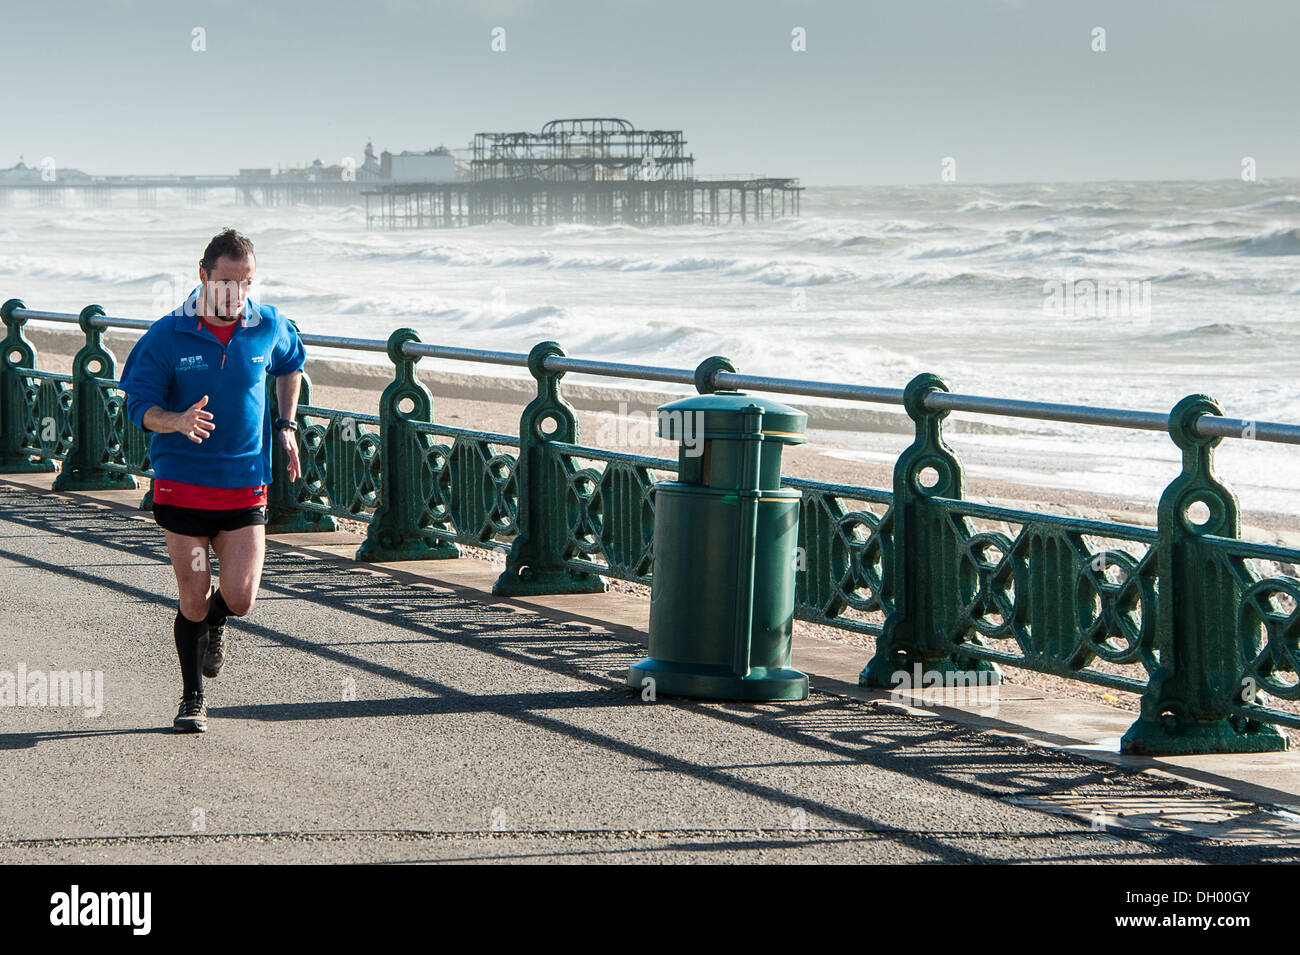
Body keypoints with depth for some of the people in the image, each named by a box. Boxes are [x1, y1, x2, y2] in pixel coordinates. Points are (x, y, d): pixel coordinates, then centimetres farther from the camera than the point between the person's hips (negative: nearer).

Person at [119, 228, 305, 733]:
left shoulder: (269, 328, -1)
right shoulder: (167, 335, -9)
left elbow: (292, 363, 22)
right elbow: (140, 406, -7)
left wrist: (286, 425, 15)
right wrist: (177, 421, -28)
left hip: (245, 486, 2)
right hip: (181, 483, -2)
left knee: (239, 598, -7)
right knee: (193, 601, 2)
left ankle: (215, 624, 32)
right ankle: (192, 699, 22)